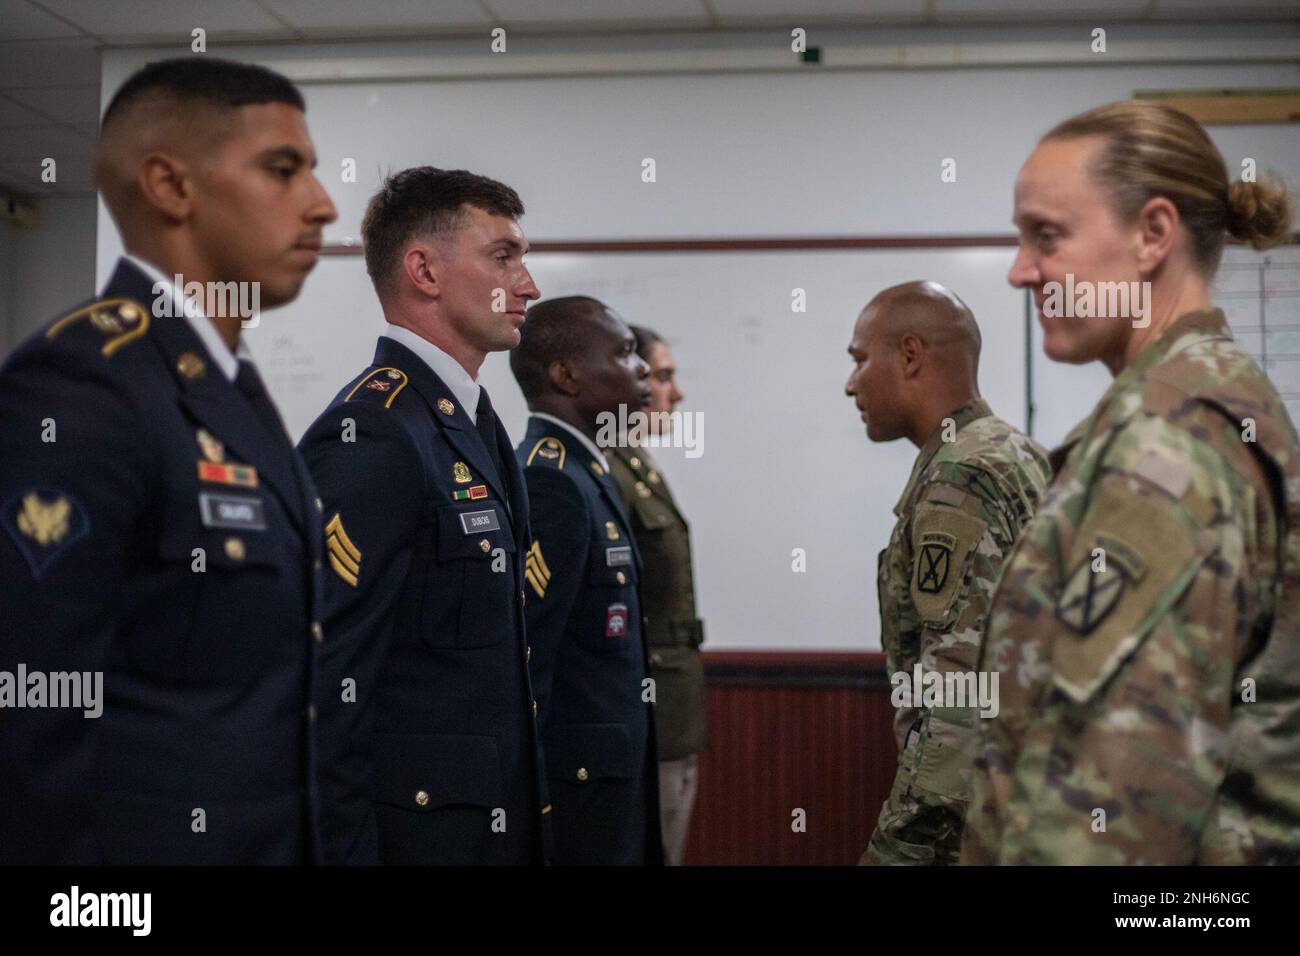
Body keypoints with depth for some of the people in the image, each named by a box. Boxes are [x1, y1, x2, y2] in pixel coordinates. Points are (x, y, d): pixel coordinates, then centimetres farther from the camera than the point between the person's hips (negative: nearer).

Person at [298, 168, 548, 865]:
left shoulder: (469, 422, 13)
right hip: (419, 831, -9)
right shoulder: (370, 434, -18)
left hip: (502, 824, 9)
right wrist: (346, 849, -22)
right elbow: (328, 686, -22)